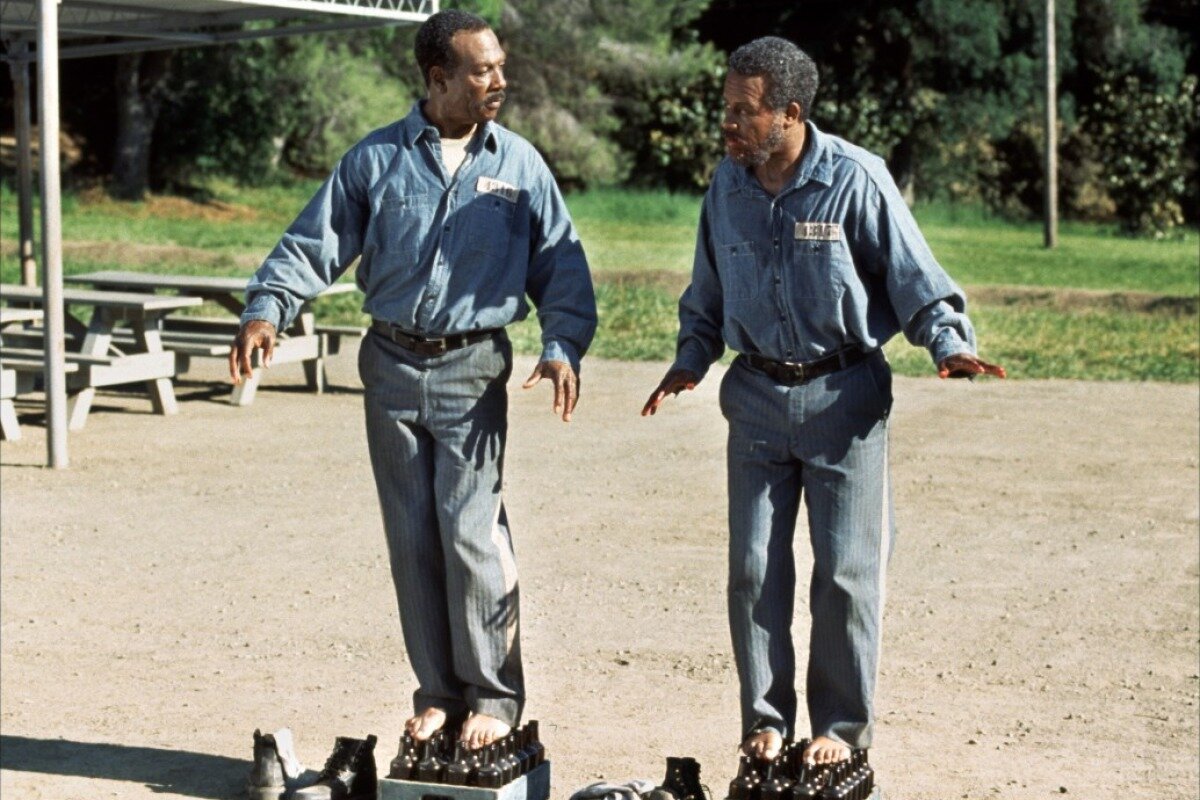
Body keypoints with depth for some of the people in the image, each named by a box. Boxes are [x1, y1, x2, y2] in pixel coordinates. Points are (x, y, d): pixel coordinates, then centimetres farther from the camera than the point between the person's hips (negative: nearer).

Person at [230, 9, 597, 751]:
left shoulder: (520, 164, 4)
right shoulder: (376, 160, 3)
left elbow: (561, 268, 4)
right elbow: (314, 243, 3)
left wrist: (563, 346, -11)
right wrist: (266, 309, -13)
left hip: (473, 369, -1)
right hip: (392, 364, 2)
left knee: (471, 530, -10)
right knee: (412, 536, 5)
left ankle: (494, 693, 4)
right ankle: (439, 690, 16)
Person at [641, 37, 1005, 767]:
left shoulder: (855, 180, -13)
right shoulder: (728, 186, 3)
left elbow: (914, 275, -8)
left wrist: (949, 343, -21)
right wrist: (690, 362, 9)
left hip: (844, 396, -4)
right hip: (758, 397, 4)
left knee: (846, 570, 1)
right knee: (754, 569, 4)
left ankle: (842, 726, 14)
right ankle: (766, 719, 17)